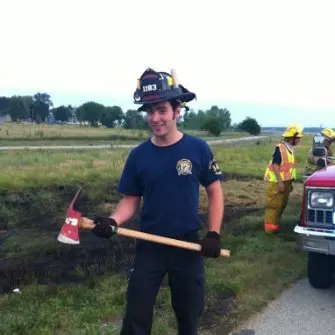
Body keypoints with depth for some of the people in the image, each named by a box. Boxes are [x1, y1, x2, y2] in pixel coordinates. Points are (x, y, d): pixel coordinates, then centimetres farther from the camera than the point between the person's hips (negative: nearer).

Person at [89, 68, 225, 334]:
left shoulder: (198, 149, -8)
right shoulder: (138, 155, -4)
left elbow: (215, 192, 0)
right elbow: (131, 200, 2)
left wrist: (214, 234, -8)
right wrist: (113, 221, -18)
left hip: (188, 245, -1)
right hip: (149, 246, 1)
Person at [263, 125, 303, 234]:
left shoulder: (290, 149, 12)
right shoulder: (280, 148, -16)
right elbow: (275, 165, -20)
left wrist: (289, 183, 20)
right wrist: (280, 182, -23)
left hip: (285, 181, 9)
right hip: (277, 182, -9)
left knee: (282, 204, 14)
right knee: (274, 204, -5)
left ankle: (275, 224, 25)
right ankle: (270, 227, 1)